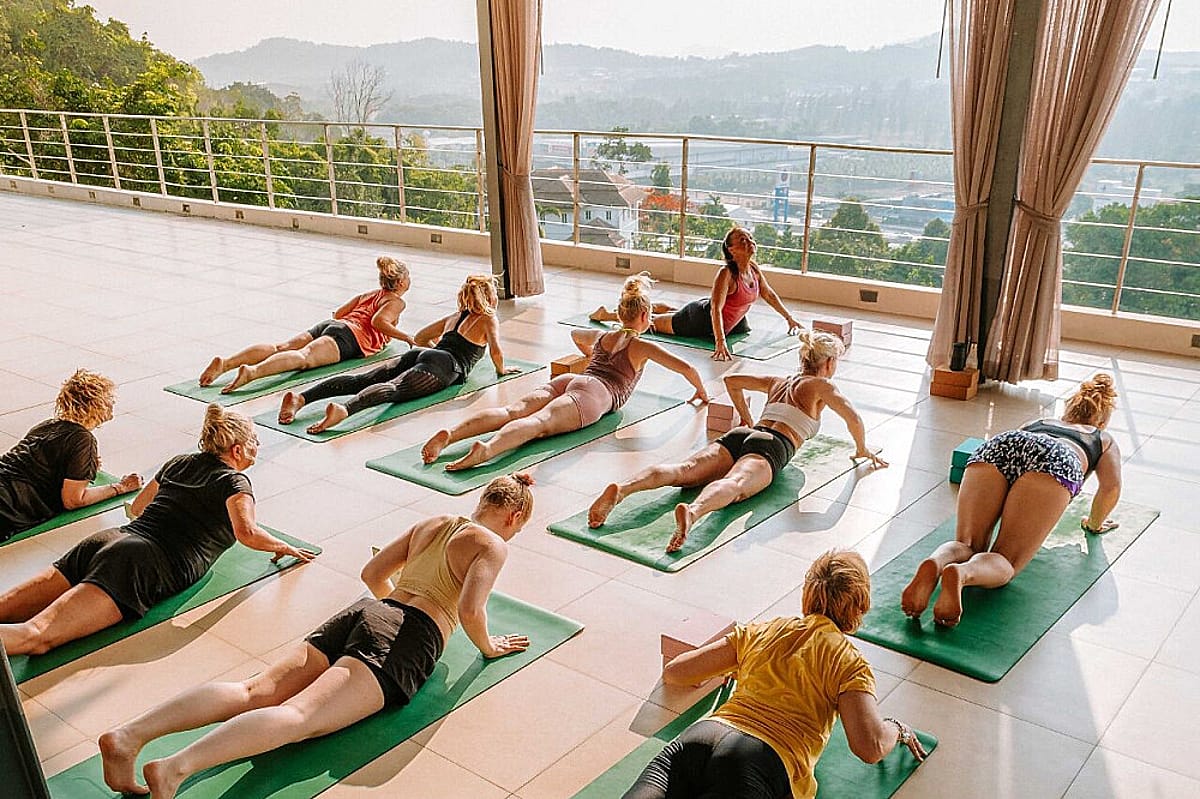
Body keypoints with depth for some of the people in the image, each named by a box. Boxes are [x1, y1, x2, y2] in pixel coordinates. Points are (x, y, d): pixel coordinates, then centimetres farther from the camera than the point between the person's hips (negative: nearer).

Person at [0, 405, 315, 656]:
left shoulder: (179, 463, 25)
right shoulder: (235, 481, 4)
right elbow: (246, 532, -15)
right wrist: (283, 547, 5)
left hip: (109, 540, 7)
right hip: (152, 562, -7)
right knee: (35, 635, -24)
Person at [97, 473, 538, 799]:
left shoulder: (430, 524, 27)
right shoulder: (492, 545, 5)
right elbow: (470, 611, -10)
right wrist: (489, 646, 10)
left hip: (364, 611, 7)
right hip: (406, 641, -7)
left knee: (258, 690, -9)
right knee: (298, 715, -24)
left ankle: (129, 734, -28)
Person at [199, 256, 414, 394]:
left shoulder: (367, 294, 35)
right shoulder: (396, 302, 11)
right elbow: (378, 321, -9)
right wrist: (407, 338, 1)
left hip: (328, 325, 8)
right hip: (350, 336, -8)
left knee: (280, 347, -13)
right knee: (304, 357, -31)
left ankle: (225, 363, -34)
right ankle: (252, 372, -58)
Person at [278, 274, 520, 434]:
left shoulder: (455, 316, 35)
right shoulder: (488, 319, 15)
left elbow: (420, 337, 43)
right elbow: (495, 349, -3)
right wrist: (502, 369, 18)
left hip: (418, 354, 6)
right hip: (444, 366, -6)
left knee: (362, 379, -13)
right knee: (394, 388, -32)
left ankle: (301, 397, -33)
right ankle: (344, 409, -61)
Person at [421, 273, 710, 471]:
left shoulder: (603, 336, 36)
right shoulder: (642, 347, 17)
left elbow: (575, 334, 59)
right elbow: (686, 368, 10)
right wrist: (701, 392, 30)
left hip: (567, 380, 6)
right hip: (594, 394, -6)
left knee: (512, 411, -19)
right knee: (539, 422, -32)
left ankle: (449, 434, -43)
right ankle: (486, 449, -61)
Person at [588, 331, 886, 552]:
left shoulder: (777, 382, 35)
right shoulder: (821, 386, 18)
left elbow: (731, 380, 39)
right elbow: (852, 416, 2)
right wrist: (862, 449, 20)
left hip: (740, 435, 6)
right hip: (771, 447, -5)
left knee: (684, 470, -19)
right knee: (735, 484, -35)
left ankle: (621, 488, -45)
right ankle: (692, 511, -69)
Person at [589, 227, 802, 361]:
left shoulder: (754, 268, -8)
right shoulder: (726, 275, -33)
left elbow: (769, 295, 9)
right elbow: (716, 309, -41)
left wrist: (789, 319, 13)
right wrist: (720, 343, -50)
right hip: (700, 319, -8)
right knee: (649, 323, 7)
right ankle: (606, 314, 28)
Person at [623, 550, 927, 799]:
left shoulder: (759, 632, 25)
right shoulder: (849, 663, 14)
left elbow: (672, 673, 27)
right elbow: (870, 747, 1)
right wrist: (897, 729, 25)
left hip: (703, 735, 4)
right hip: (766, 764, -4)